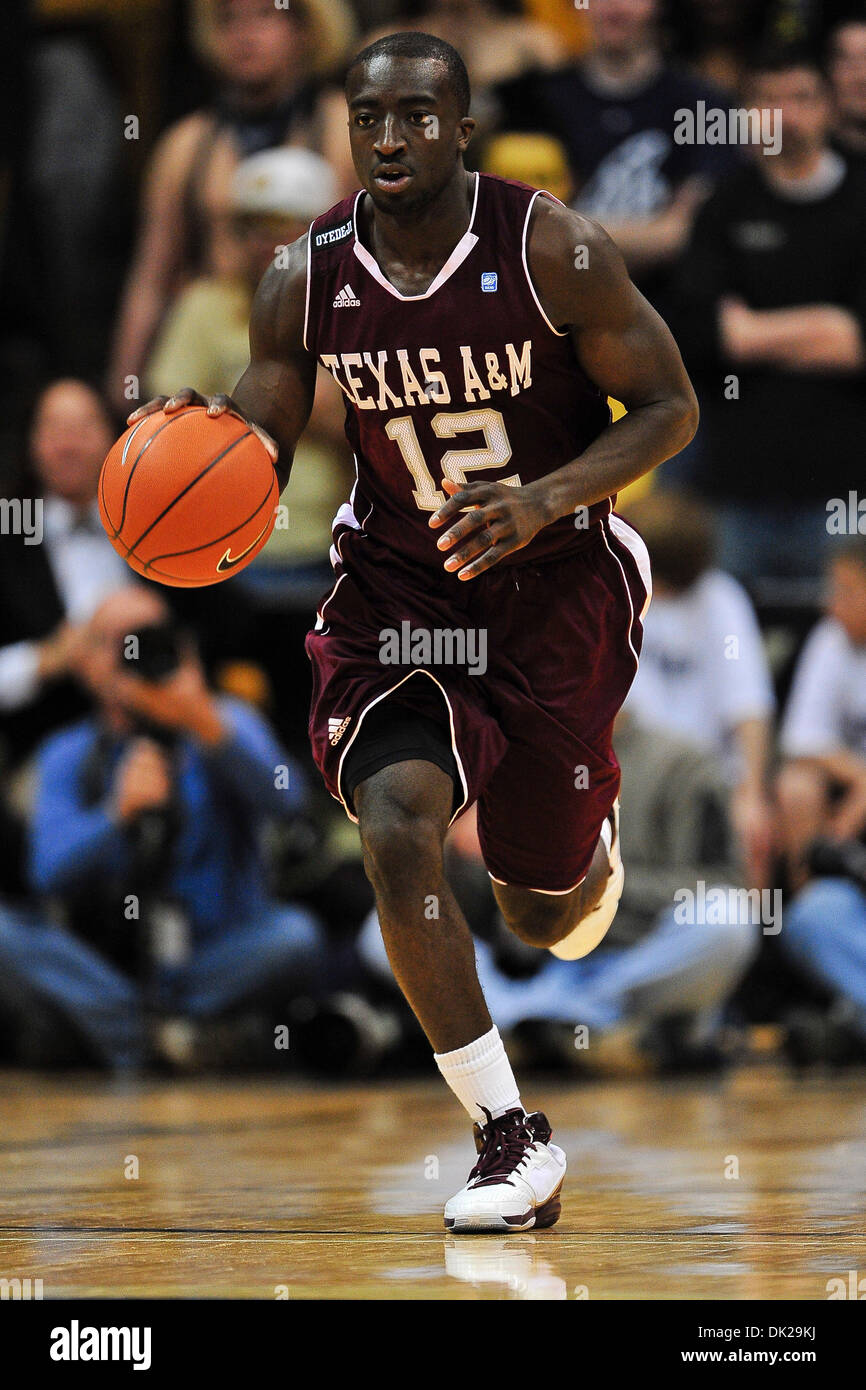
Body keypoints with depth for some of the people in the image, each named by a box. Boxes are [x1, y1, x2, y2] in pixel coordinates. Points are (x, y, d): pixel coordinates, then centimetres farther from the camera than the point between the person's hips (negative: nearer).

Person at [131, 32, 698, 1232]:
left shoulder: (550, 250, -18)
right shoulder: (308, 279, -10)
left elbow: (669, 409, -11)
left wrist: (541, 502, -27)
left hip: (555, 582, -2)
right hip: (398, 583, 2)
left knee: (543, 918, 9)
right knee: (395, 828, -25)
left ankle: (592, 843, 51)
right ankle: (512, 1141, -14)